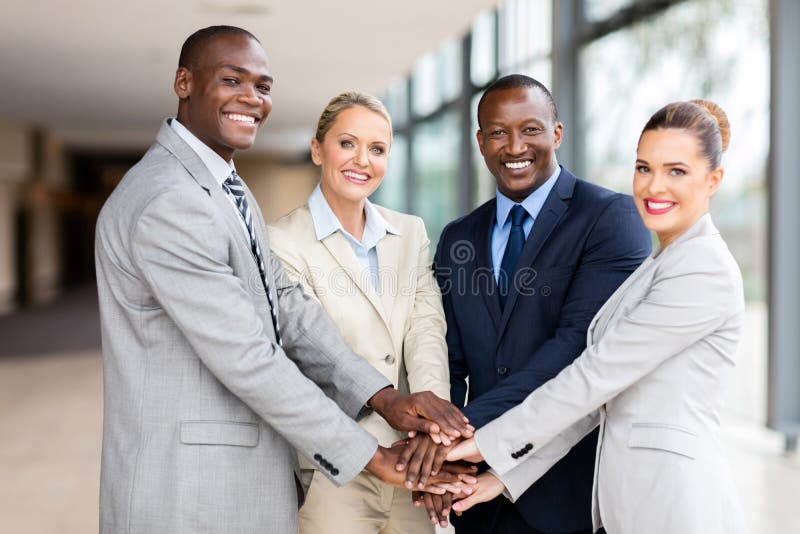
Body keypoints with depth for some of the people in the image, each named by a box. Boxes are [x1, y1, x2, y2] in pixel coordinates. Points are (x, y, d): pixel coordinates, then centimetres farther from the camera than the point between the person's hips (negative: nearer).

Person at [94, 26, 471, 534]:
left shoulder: (228, 188, 12)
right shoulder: (168, 203, -21)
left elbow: (289, 308, 5)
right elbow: (247, 358, -22)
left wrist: (384, 397, -8)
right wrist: (372, 455, -16)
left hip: (245, 471, 9)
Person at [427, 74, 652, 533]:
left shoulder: (612, 217, -8)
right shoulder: (457, 239, 10)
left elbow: (579, 341, -19)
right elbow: (451, 362, 6)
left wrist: (466, 424, -26)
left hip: (575, 487, -4)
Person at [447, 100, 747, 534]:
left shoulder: (705, 269, -13)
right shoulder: (657, 267, 16)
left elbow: (598, 372, -15)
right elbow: (596, 388, 10)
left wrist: (491, 443, -10)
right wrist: (505, 475, 4)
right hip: (629, 499, 8)